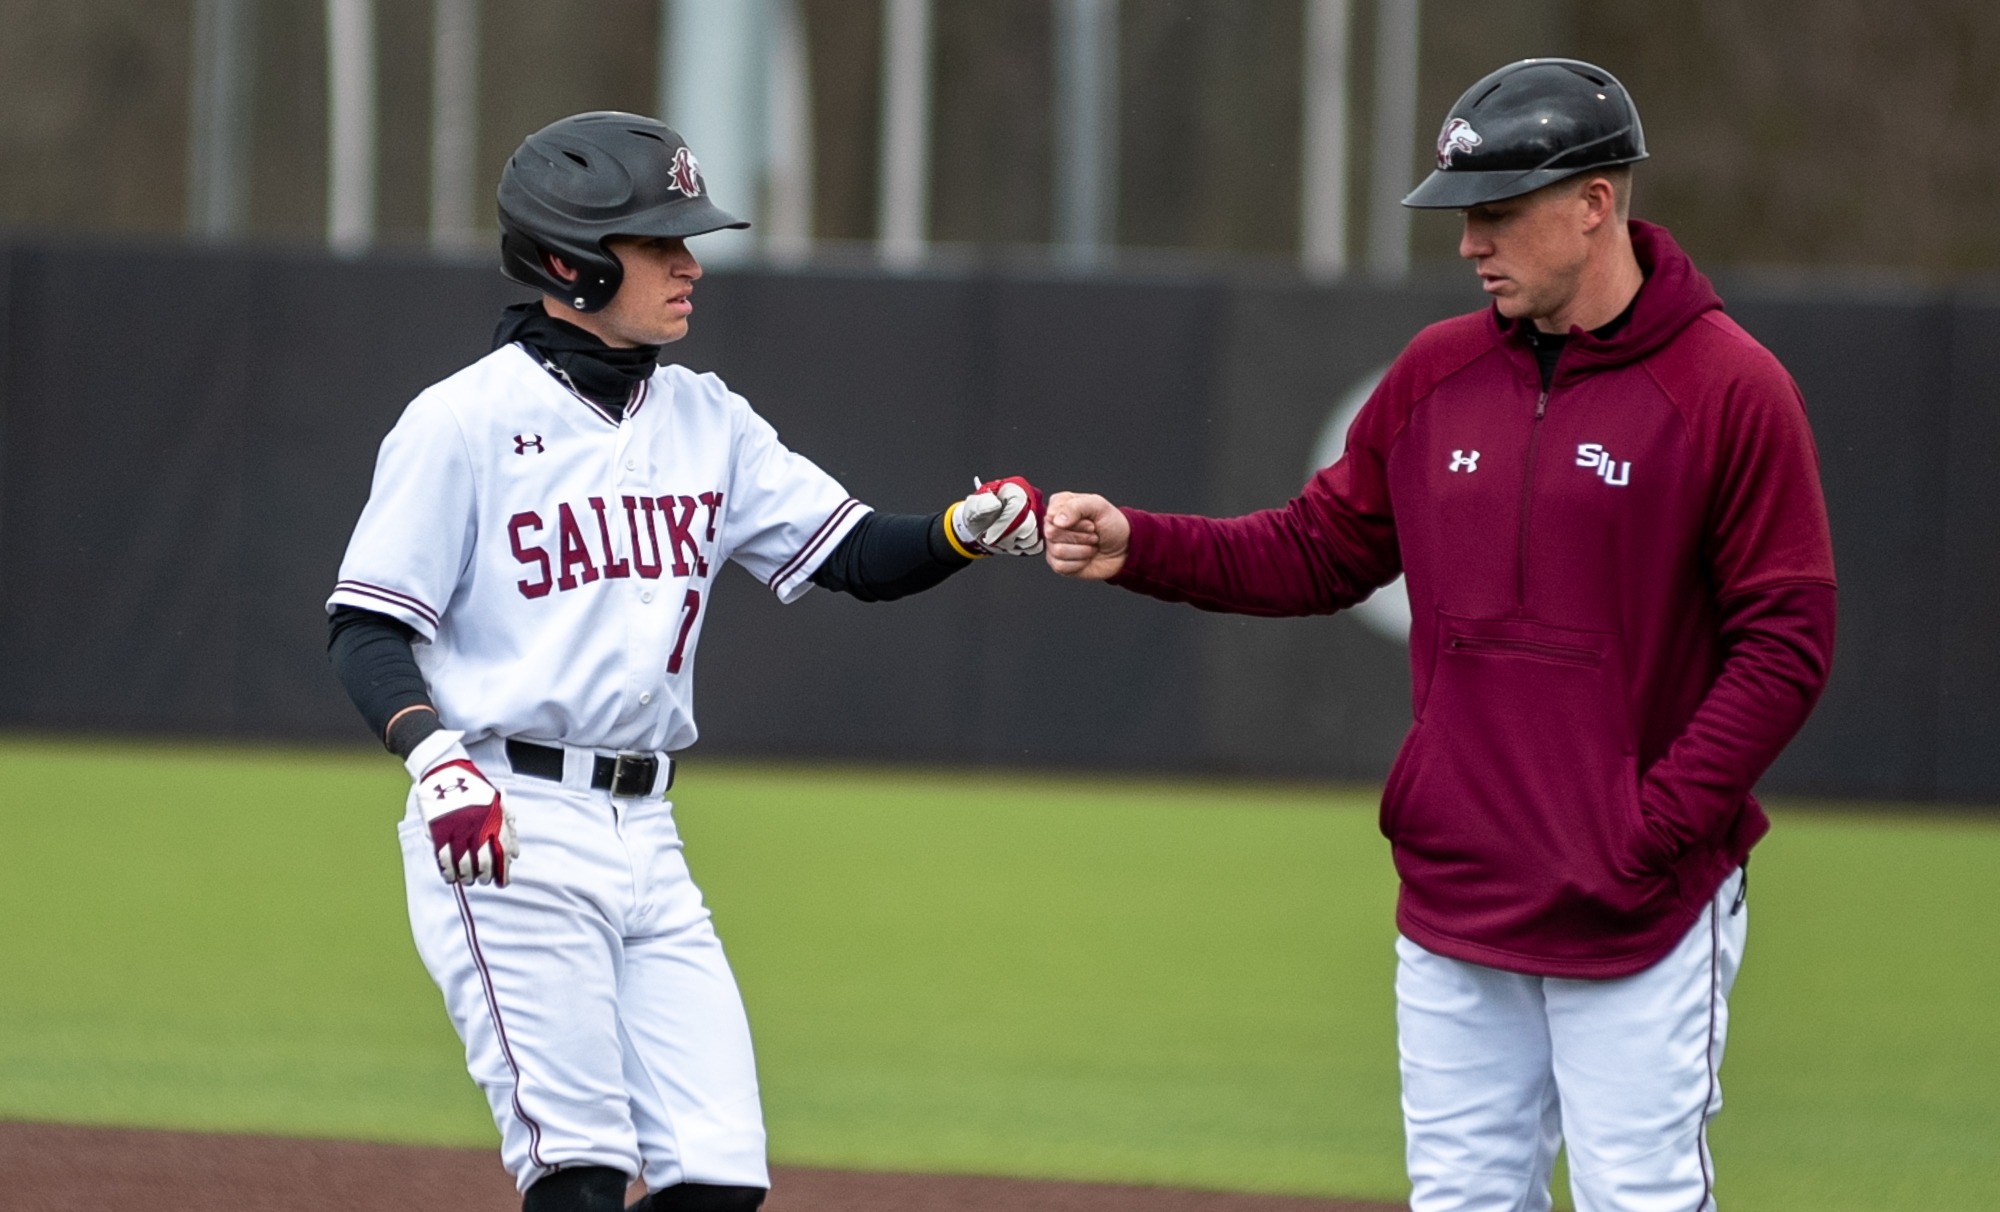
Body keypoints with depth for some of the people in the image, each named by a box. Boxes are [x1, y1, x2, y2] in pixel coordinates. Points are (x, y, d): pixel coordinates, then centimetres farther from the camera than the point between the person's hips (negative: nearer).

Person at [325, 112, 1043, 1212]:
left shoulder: (708, 421, 13)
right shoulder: (465, 420, -6)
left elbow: (858, 559, 9)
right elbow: (367, 627, -8)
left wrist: (969, 531, -12)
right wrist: (435, 757, -26)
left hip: (646, 839, 7)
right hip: (506, 834, -7)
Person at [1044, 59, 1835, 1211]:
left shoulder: (1731, 390, -10)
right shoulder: (1437, 373, 8)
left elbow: (1785, 645, -11)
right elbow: (1317, 551, 14)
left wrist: (1657, 832, -16)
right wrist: (1138, 547, -1)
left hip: (1644, 916, -6)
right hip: (1454, 902, 6)